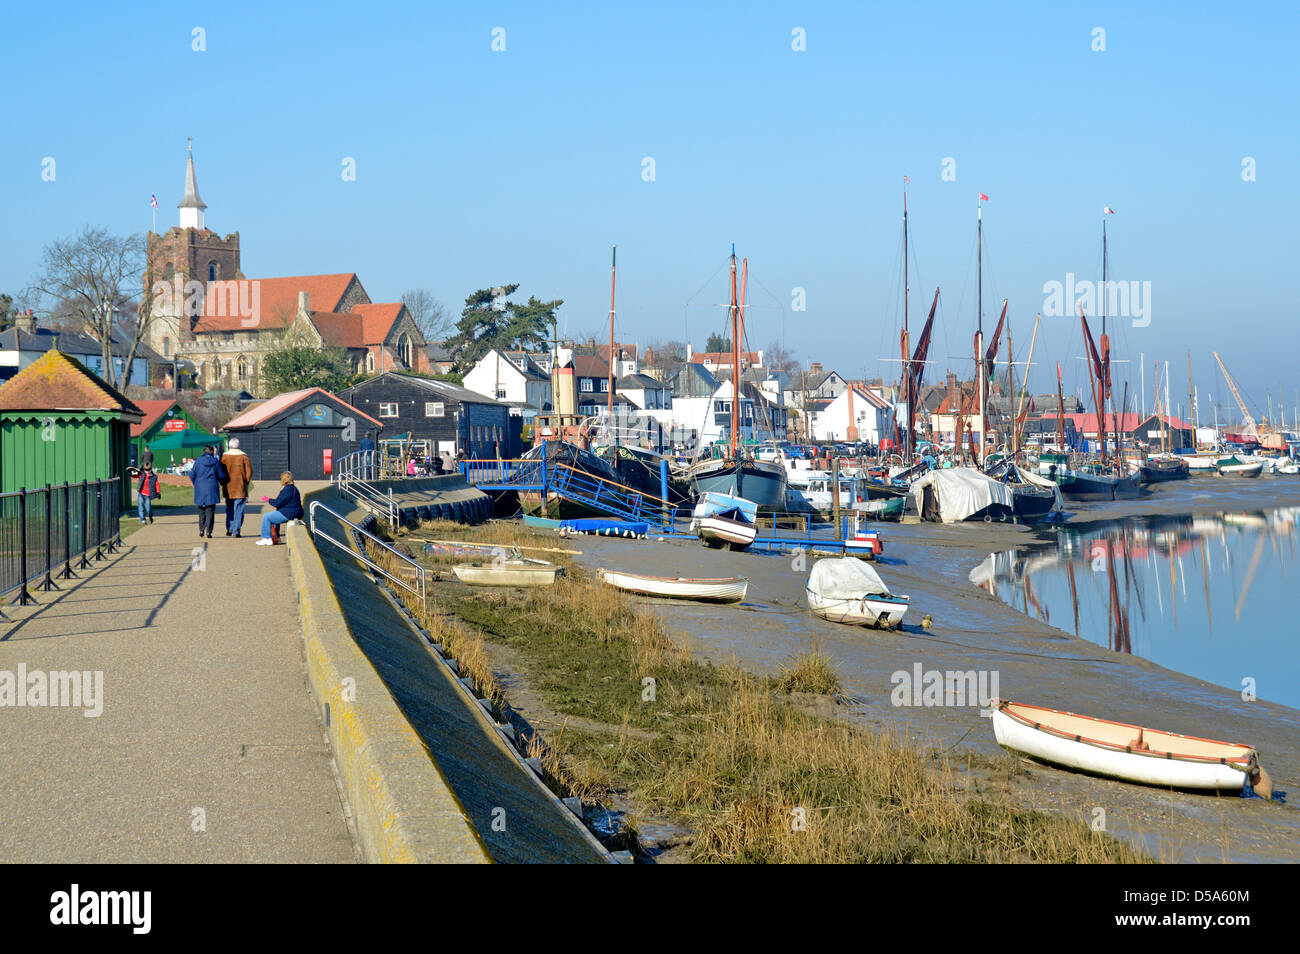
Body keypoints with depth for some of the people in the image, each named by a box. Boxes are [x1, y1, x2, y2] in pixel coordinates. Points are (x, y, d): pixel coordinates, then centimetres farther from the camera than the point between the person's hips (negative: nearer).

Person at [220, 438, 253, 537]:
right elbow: (249, 471, -6)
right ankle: (236, 531, -2)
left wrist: (222, 483, 13)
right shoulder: (243, 456, -5)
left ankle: (229, 529, 13)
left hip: (228, 488, 2)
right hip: (240, 488, -2)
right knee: (238, 510, 1)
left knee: (229, 509, 18)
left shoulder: (224, 456, -1)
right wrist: (246, 482, 6)